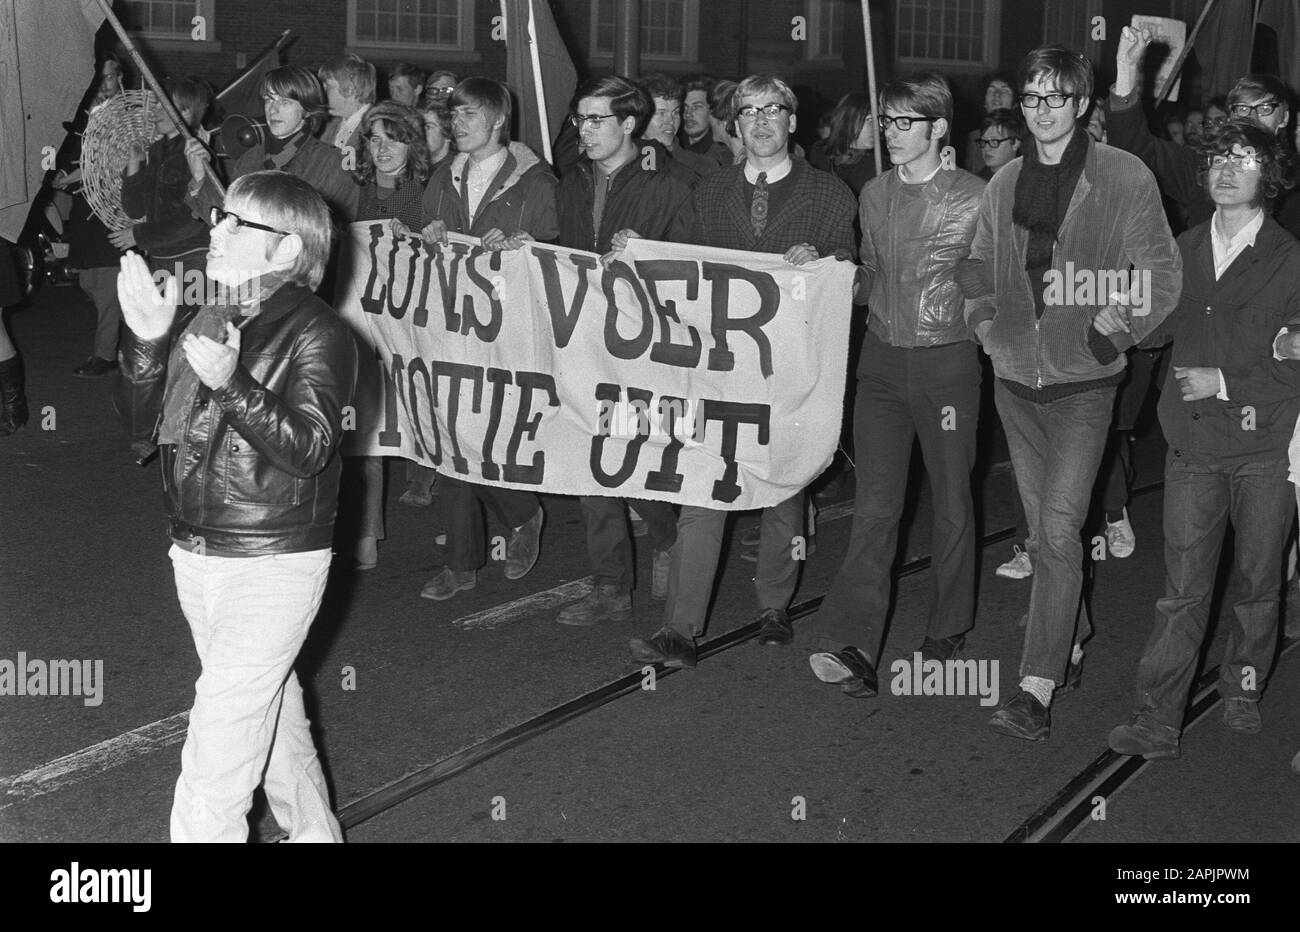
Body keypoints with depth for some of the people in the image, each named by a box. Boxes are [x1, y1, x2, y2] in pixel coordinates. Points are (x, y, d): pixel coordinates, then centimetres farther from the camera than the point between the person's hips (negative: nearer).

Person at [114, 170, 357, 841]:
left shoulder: (316, 334, -14)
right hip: (195, 554, 8)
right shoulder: (212, 322, 7)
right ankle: (313, 831, 40)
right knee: (271, 708, 22)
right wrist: (147, 341, -12)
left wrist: (231, 384, -39)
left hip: (273, 565, -8)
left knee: (219, 743, -7)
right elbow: (140, 414, 5)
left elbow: (307, 448, -25)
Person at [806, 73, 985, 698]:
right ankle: (852, 647, -8)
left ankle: (948, 628, 28)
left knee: (951, 499, 10)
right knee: (874, 504, -3)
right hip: (882, 359, 3)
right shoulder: (874, 195, 9)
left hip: (946, 360, -3)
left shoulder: (973, 196, -6)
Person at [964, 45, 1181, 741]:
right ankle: (1071, 642, 32)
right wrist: (988, 329, 4)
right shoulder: (1003, 185, 8)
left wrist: (1111, 335, -8)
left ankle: (1037, 689, -10)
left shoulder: (1126, 178, -5)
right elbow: (979, 268, 18)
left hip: (1082, 381, -5)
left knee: (1058, 532, -12)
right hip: (1015, 379, 5)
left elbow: (1162, 274, -1)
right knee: (1043, 530, 13)